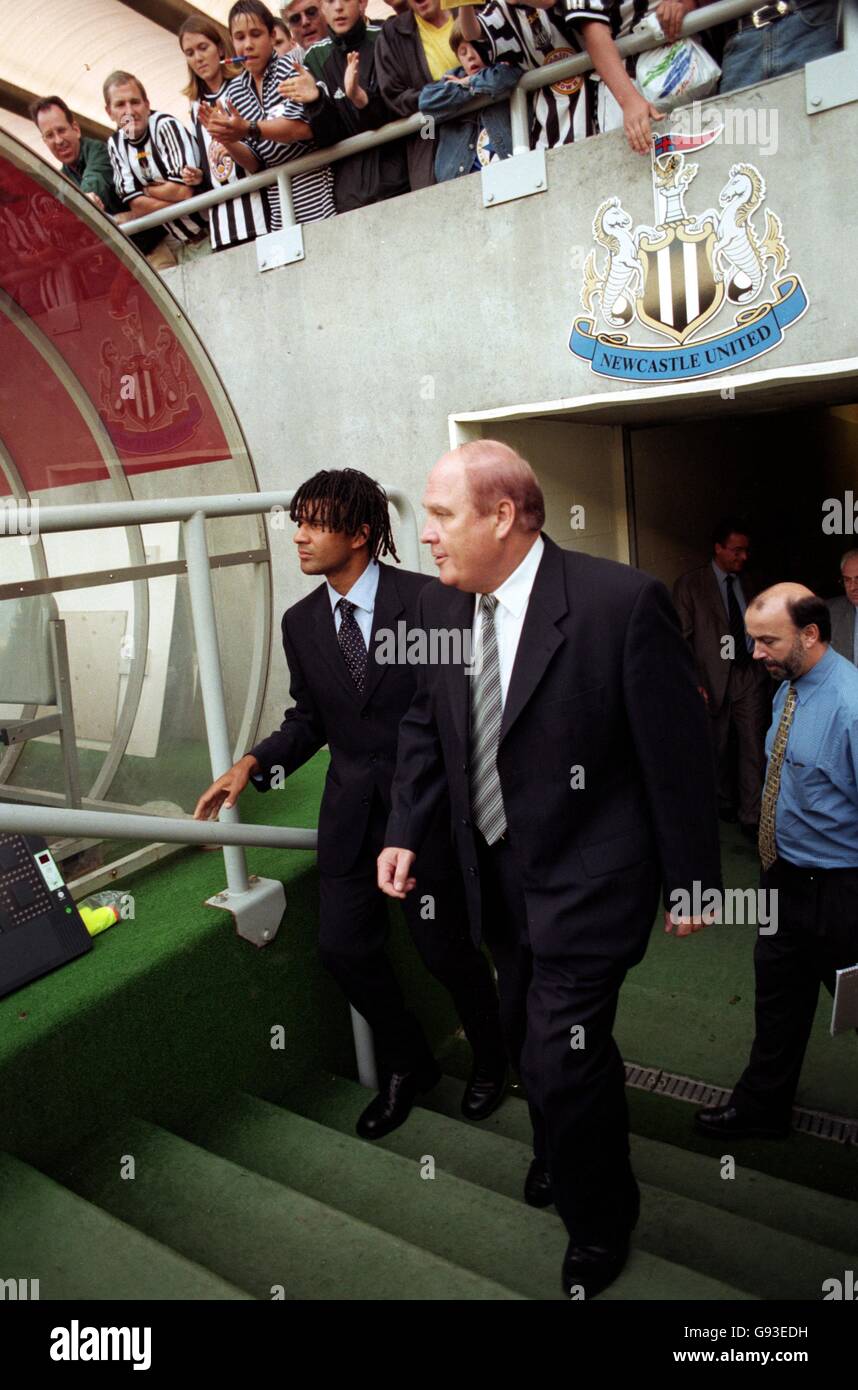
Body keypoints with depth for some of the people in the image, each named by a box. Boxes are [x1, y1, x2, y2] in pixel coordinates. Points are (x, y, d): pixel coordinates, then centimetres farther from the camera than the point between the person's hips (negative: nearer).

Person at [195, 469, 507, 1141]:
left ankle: (491, 1059, 39)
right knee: (343, 943, 7)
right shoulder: (301, 621, 3)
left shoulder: (425, 599, -13)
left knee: (444, 944, 7)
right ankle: (406, 1064, 36)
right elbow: (308, 718, 10)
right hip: (351, 805, 5)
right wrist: (253, 764, -5)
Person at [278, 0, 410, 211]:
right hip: (350, 189, 2)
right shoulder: (316, 58, 9)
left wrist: (360, 97, -22)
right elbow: (328, 138, 4)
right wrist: (315, 101, -16)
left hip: (397, 180, -2)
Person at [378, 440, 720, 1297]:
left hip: (586, 877, -6)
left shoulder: (622, 601, -21)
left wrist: (690, 880, -9)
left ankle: (599, 1226, 30)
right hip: (497, 873, 6)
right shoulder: (439, 605, -4)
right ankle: (563, 1154, 53)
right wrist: (405, 832, -3)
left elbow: (677, 751, -15)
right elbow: (424, 727, 8)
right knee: (527, 1038, 22)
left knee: (563, 1057, -1)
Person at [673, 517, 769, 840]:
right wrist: (692, 681, -11)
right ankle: (725, 803, 33)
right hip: (713, 678, -3)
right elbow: (682, 637, -6)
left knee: (754, 749, -2)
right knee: (718, 749, 12)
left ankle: (752, 818, 6)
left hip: (750, 676, 3)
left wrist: (766, 667, 6)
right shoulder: (689, 584, -3)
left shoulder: (747, 583, 11)